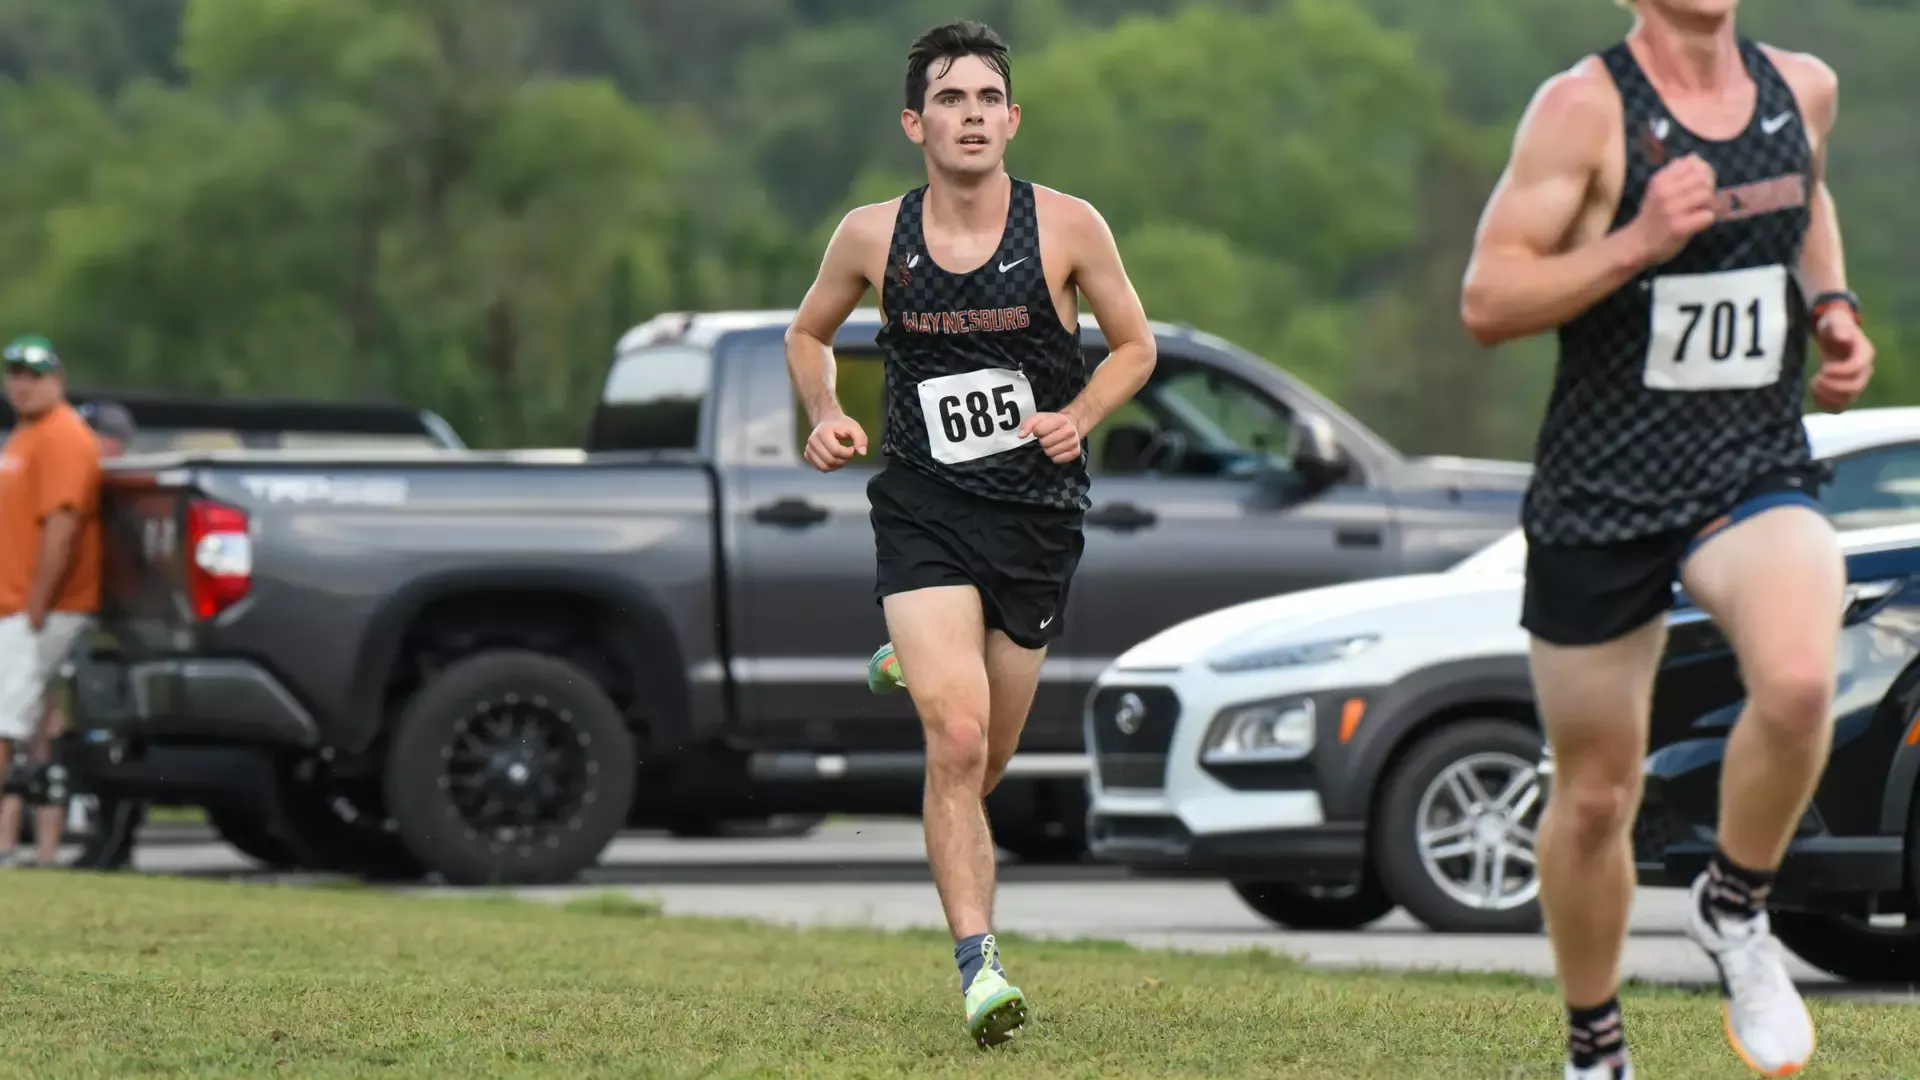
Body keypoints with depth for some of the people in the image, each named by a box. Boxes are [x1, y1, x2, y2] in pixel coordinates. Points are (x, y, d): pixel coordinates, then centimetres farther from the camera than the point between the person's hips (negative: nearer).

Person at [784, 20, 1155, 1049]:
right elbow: (808, 332, 16)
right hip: (922, 510, -1)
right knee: (957, 738, -19)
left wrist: (1078, 417, -11)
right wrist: (826, 415, -3)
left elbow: (1133, 345, 8)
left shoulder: (1066, 227, -5)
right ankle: (977, 965, -18)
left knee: (983, 761, 13)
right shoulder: (872, 237, -2)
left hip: (1036, 516, 1)